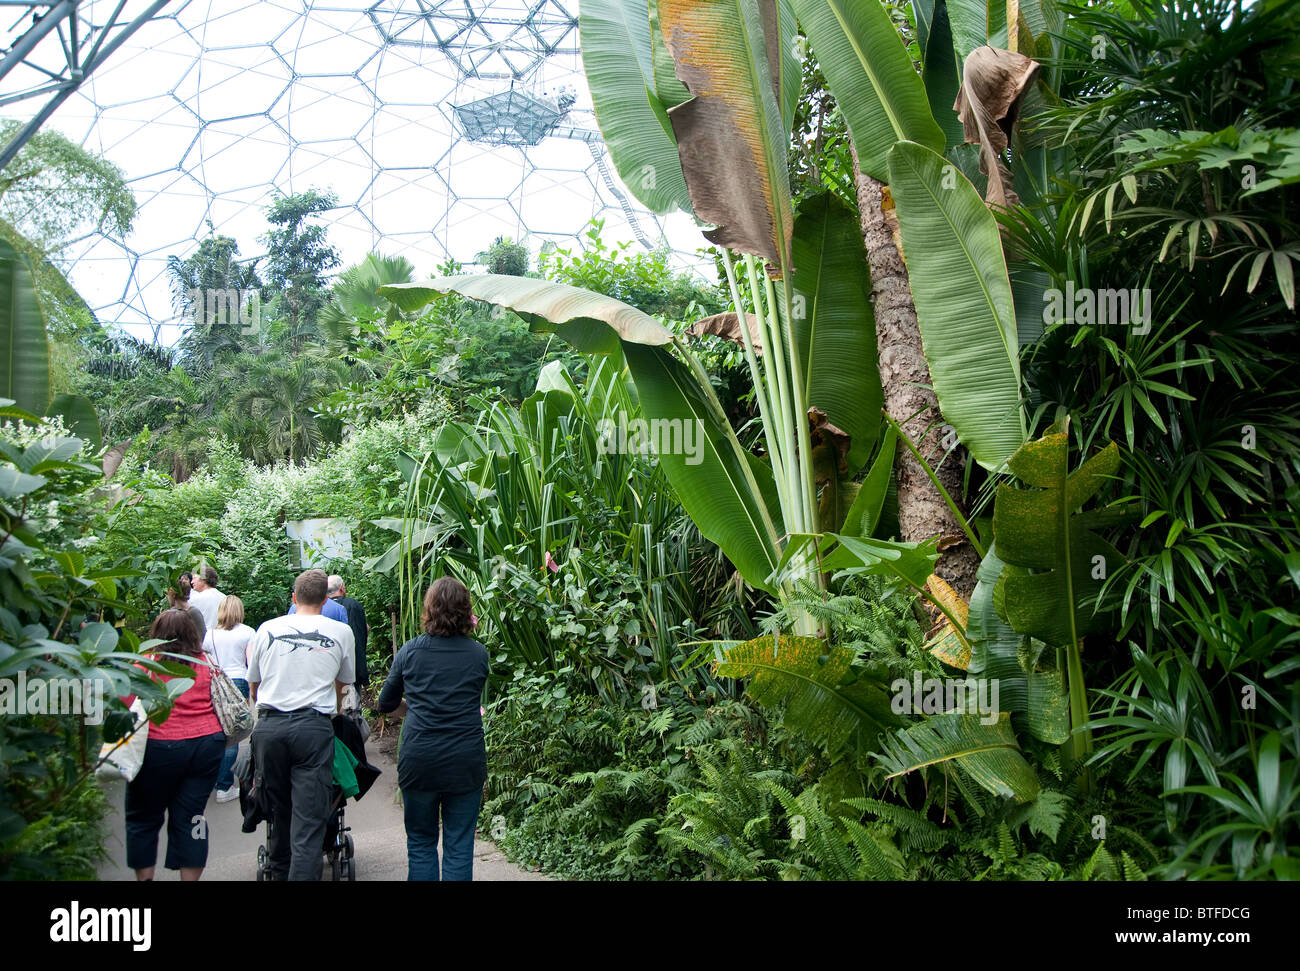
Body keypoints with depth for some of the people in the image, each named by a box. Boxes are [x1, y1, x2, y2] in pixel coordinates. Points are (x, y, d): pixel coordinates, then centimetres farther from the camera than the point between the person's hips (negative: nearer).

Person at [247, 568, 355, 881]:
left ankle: (279, 871, 32)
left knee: (278, 808, 17)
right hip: (314, 728, -2)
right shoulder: (341, 632, 8)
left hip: (268, 726, 2)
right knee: (309, 815, -2)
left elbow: (253, 687, 23)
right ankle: (303, 874, -10)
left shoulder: (267, 629, 11)